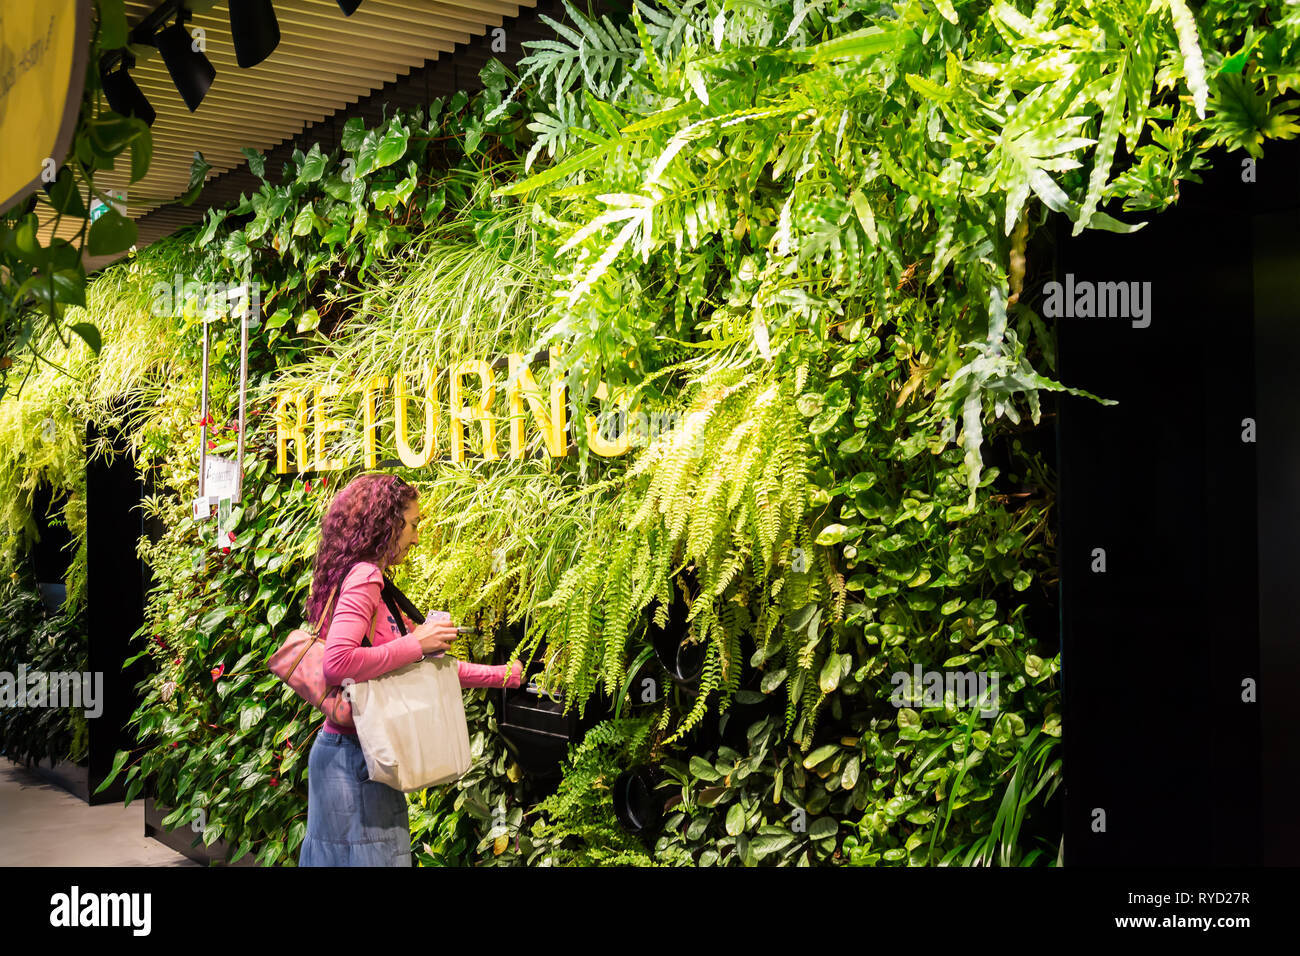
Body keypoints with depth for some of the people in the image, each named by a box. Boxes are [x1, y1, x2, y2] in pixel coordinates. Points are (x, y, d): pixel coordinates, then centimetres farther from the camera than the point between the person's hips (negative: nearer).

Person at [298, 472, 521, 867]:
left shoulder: (370, 581, 16)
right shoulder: (363, 576, -14)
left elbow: (429, 663, 22)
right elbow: (337, 664, -28)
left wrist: (502, 675, 25)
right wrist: (416, 643, -19)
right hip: (354, 758, -10)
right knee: (365, 857, -4)